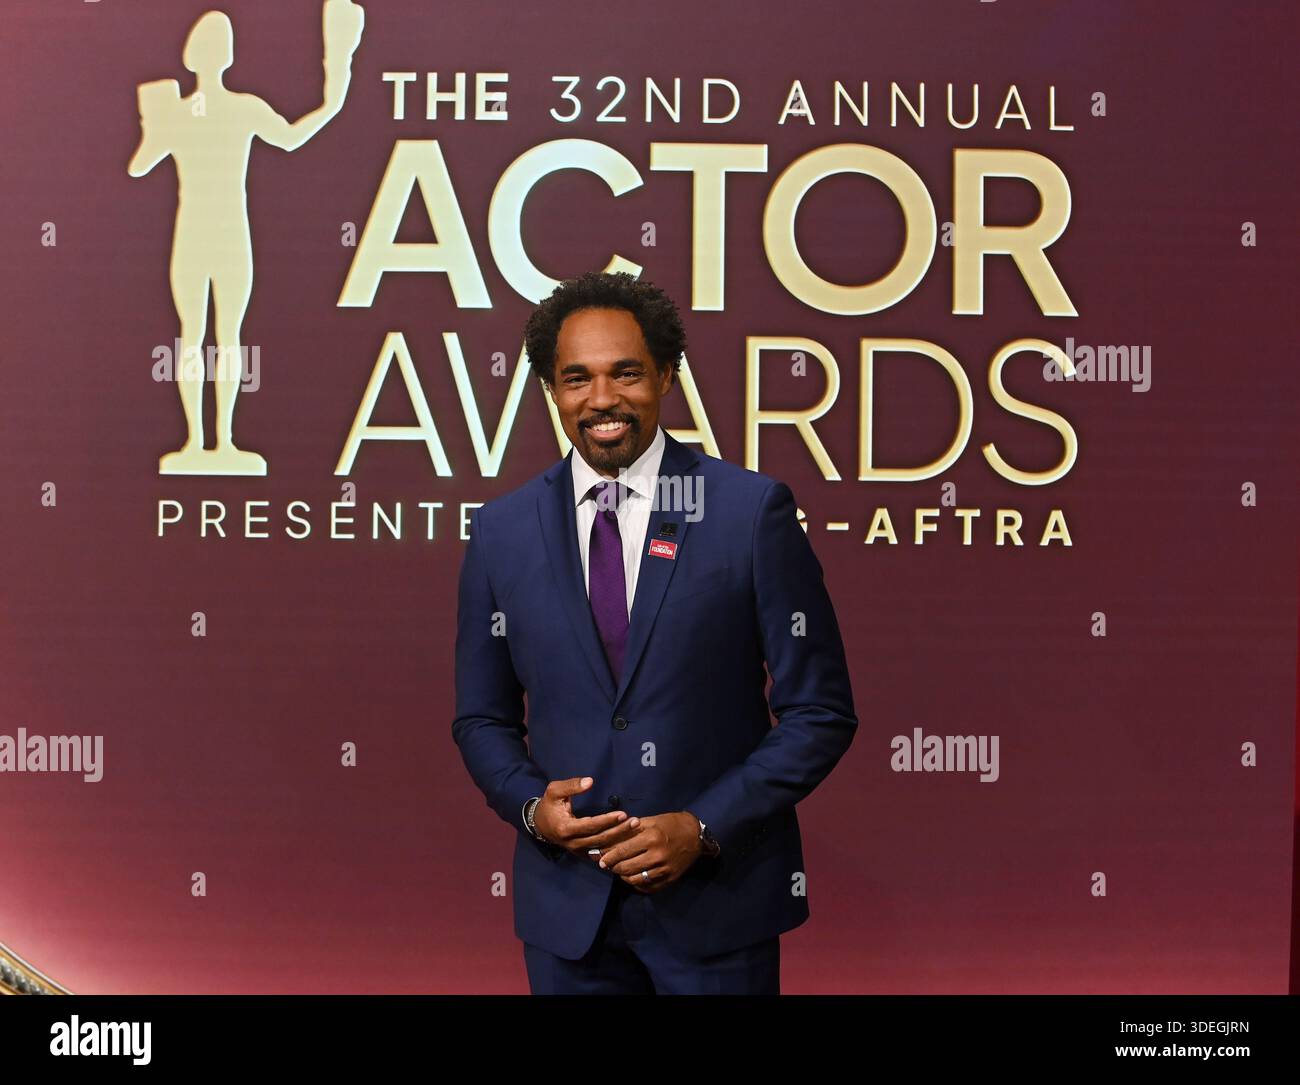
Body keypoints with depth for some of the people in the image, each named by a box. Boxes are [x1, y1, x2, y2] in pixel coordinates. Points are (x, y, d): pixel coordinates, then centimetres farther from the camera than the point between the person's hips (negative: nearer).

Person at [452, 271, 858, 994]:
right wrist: (531, 805, -8)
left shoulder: (753, 510, -6)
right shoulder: (502, 530, 3)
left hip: (716, 901, -2)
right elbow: (483, 717, 11)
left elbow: (821, 712, -5)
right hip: (568, 907, 2)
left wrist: (704, 827, -12)